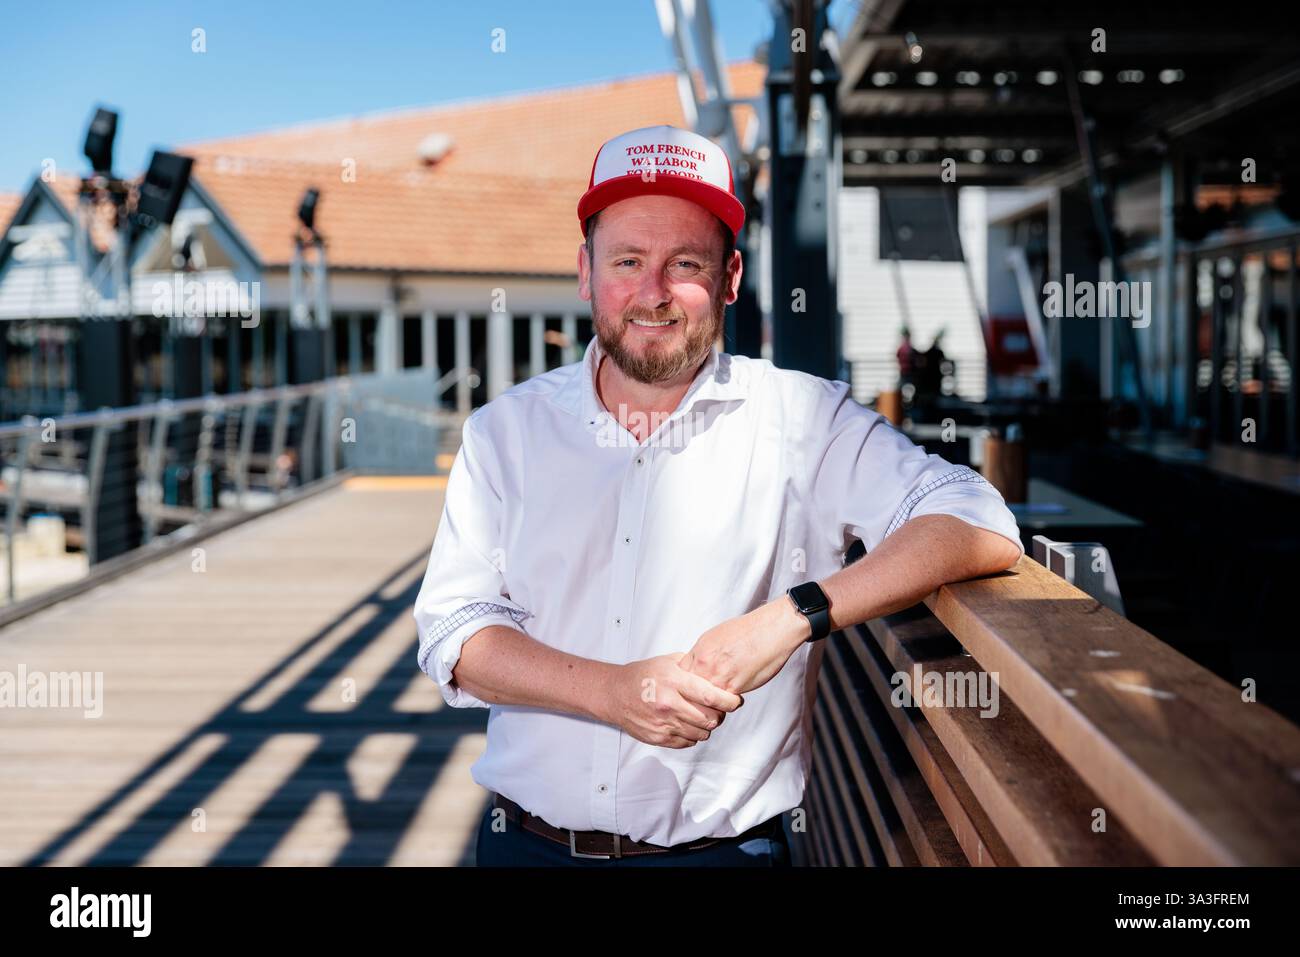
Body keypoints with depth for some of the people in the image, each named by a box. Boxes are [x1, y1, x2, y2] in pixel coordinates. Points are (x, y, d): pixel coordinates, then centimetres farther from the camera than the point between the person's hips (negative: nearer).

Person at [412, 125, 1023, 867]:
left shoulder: (802, 418, -7)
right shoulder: (507, 429, 1)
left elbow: (981, 528, -15)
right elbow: (452, 628, -5)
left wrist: (793, 616, -26)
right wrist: (611, 690, -21)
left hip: (724, 848, -2)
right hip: (527, 841, 2)